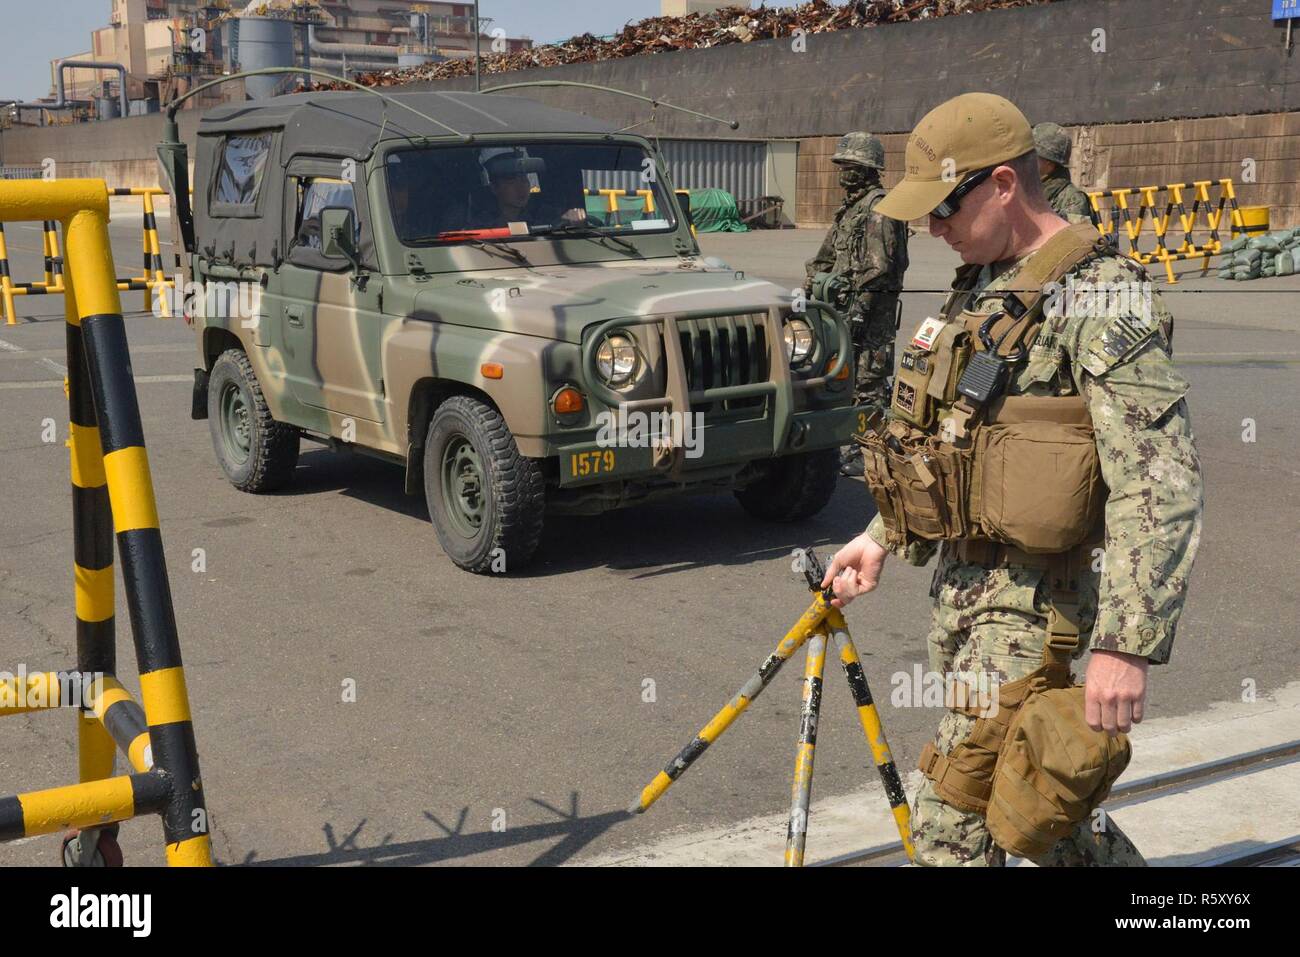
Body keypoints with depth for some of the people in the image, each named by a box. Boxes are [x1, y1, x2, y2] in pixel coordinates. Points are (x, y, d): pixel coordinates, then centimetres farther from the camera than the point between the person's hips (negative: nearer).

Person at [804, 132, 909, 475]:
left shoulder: (878, 208, -12)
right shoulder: (848, 208, 18)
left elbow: (880, 267, -19)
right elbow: (826, 257, 25)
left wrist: (859, 309, -22)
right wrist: (805, 292, 20)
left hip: (871, 308, -10)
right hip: (844, 305, 10)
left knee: (867, 382, -8)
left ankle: (865, 455, -5)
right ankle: (851, 444, 24)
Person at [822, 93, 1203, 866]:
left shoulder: (1100, 297, -17)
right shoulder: (983, 283, 11)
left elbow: (1161, 484, -23)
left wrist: (1127, 644, -27)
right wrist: (882, 537, 18)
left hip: (1031, 597, -9)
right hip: (961, 578, 9)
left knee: (952, 827, -5)